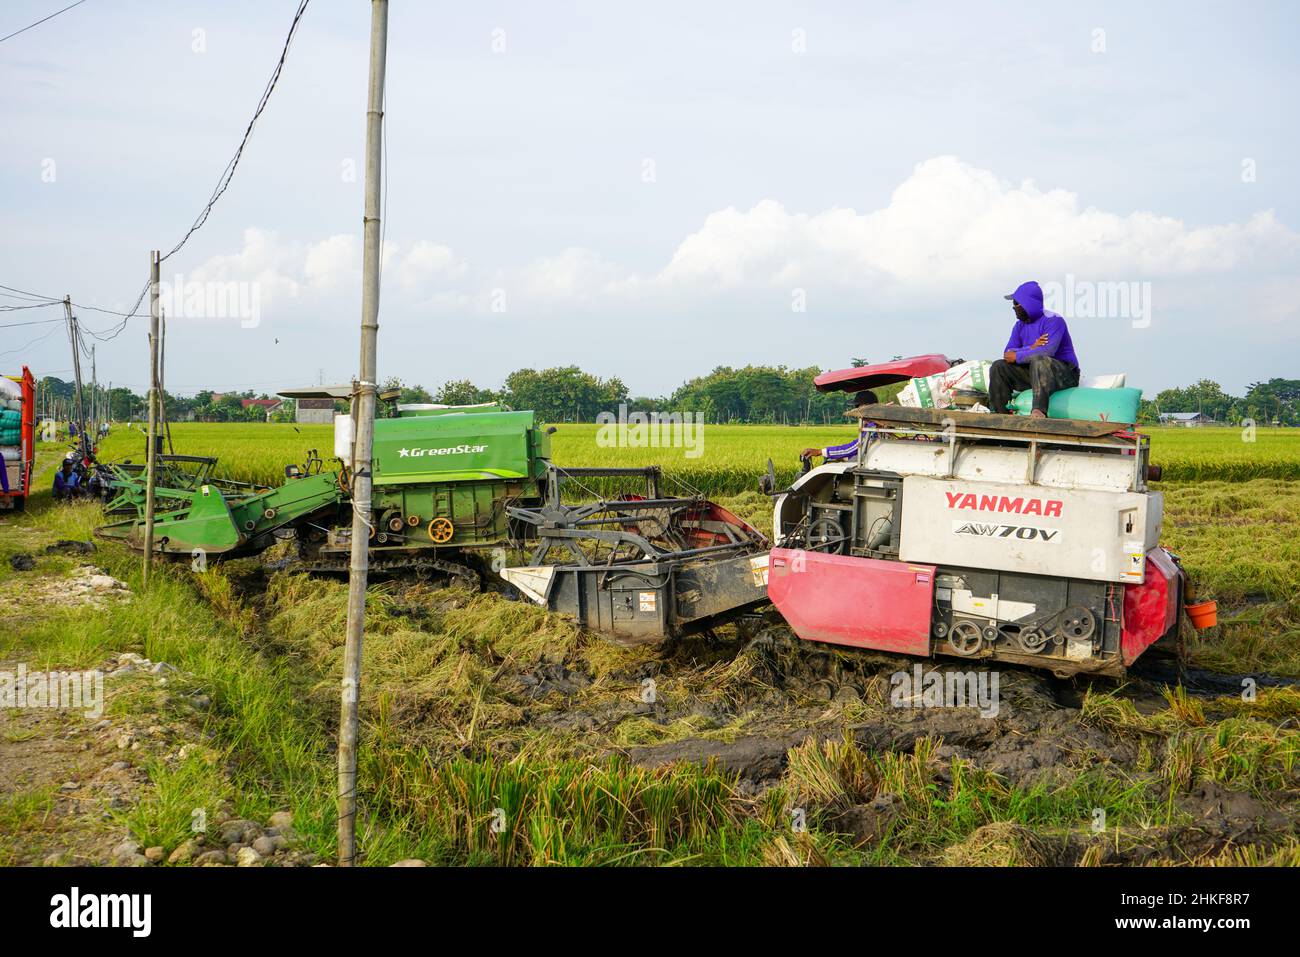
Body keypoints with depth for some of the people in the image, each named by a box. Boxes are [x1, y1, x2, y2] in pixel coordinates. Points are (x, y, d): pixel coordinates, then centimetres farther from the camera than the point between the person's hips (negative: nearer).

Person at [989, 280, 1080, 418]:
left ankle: (1039, 411, -58)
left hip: (1064, 374, -7)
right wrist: (1031, 348, -19)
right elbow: (1008, 353, -1)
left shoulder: (1053, 320, -12)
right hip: (1034, 373, 7)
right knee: (998, 367, -7)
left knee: (1038, 359, -39)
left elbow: (1047, 351, -27)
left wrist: (1017, 356, -16)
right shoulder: (1020, 325, 12)